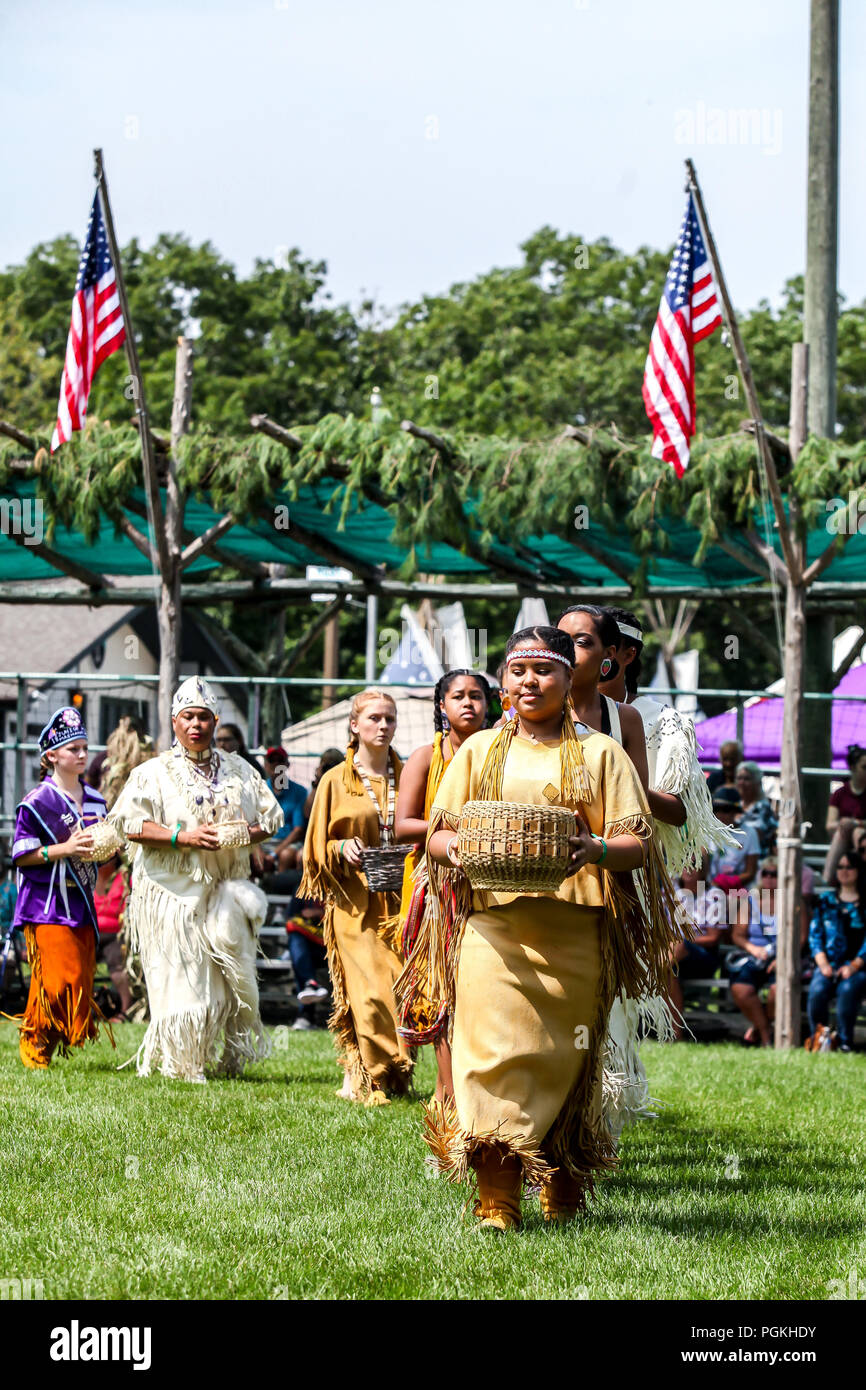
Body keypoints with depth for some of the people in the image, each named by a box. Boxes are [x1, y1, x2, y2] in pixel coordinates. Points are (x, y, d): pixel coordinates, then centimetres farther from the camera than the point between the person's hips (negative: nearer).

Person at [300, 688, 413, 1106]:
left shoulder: (405, 777, 12)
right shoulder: (336, 781, 6)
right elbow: (319, 845, 8)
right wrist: (343, 848, -12)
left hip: (400, 899, 2)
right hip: (355, 900, -2)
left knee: (400, 988, -6)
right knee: (369, 991, -12)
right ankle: (369, 1082, -6)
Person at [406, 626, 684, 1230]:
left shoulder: (600, 753, 10)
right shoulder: (479, 751, 17)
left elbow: (638, 843, 2)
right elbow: (436, 833, 14)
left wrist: (594, 851, -20)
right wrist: (454, 849, -10)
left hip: (572, 927, -1)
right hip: (492, 924, 1)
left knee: (564, 1056, 1)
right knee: (494, 1048, -13)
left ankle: (564, 1187, 18)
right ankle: (497, 1198, -14)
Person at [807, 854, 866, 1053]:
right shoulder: (825, 901, 20)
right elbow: (815, 934, 12)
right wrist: (823, 963, -3)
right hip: (829, 963, 2)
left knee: (847, 989, -35)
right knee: (817, 991, -31)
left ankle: (846, 1041, -26)